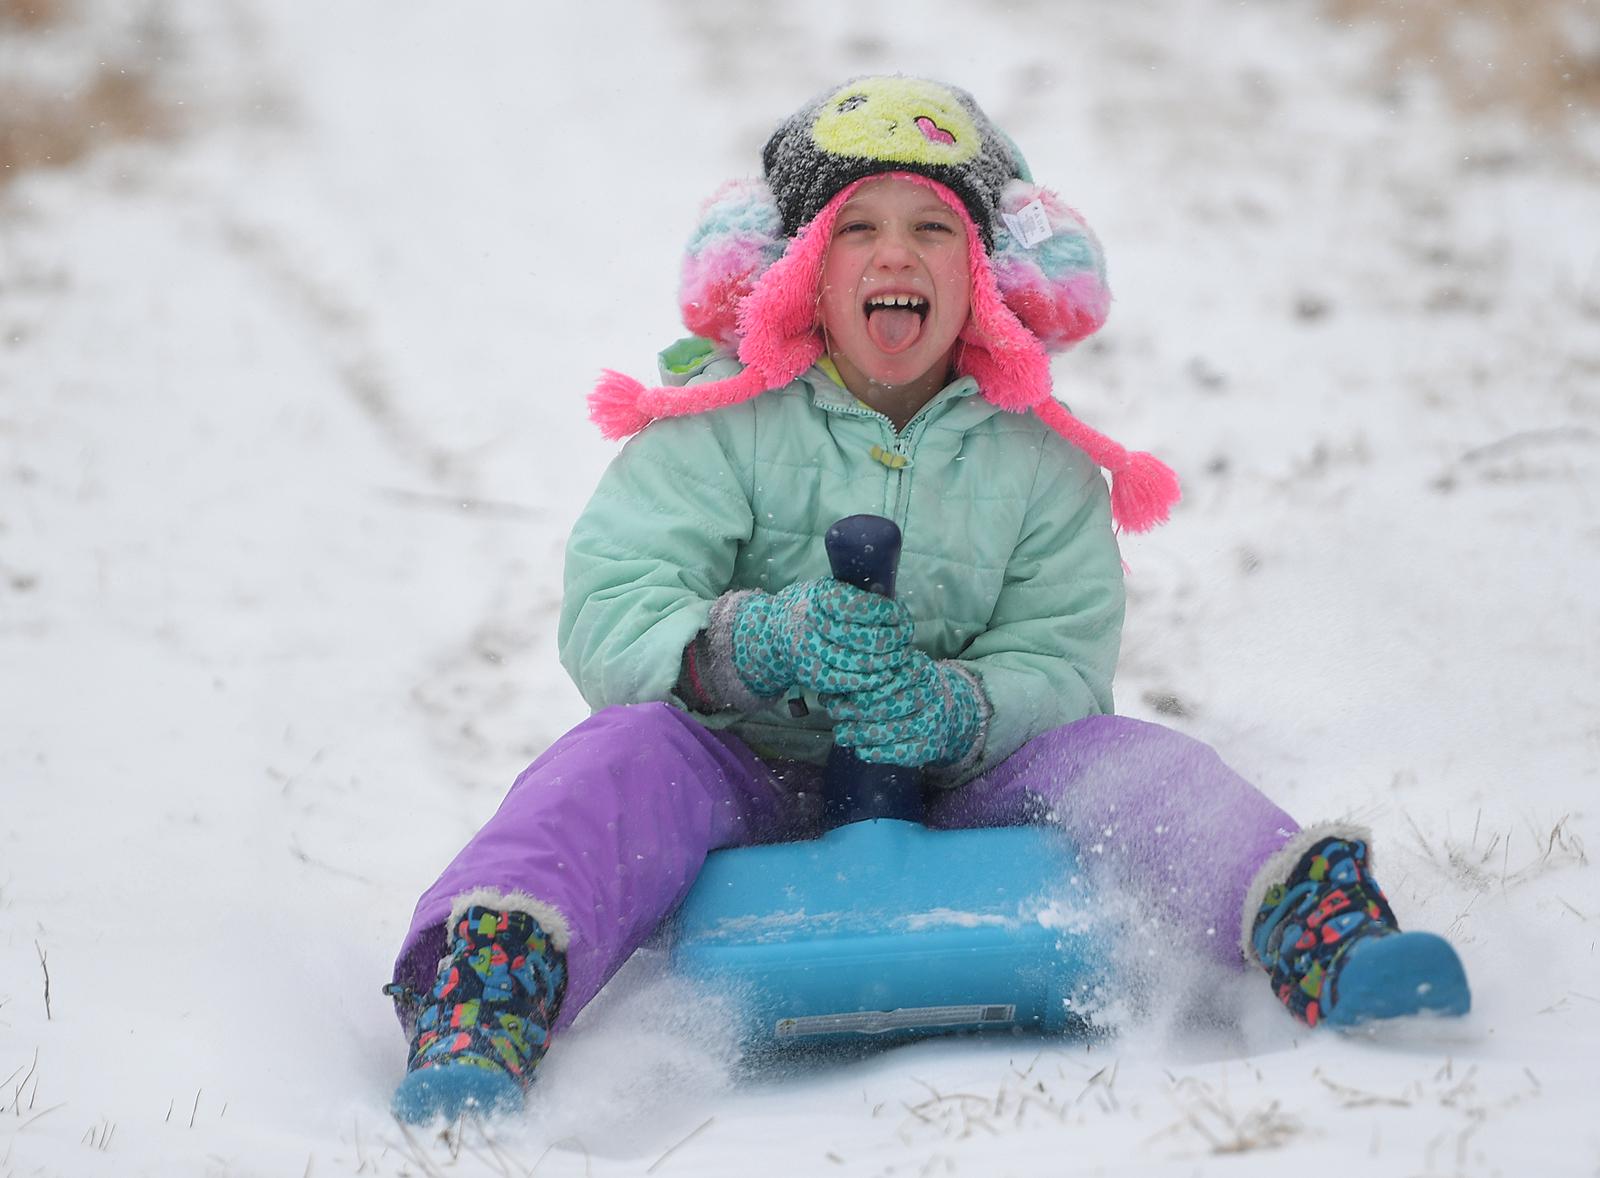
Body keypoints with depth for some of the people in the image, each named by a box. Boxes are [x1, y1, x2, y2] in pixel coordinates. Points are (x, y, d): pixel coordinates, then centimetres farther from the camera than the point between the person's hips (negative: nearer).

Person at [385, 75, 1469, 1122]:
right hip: (750, 781, -2)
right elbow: (607, 621, -11)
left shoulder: (1037, 459, 4)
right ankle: (487, 990, -55)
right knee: (626, 753, -32)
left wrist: (955, 709, -28)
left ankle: (1314, 931, -47)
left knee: (1122, 757, -23)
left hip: (952, 792, 2)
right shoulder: (721, 428, -2)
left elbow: (1064, 664, -4)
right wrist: (757, 645, -32)